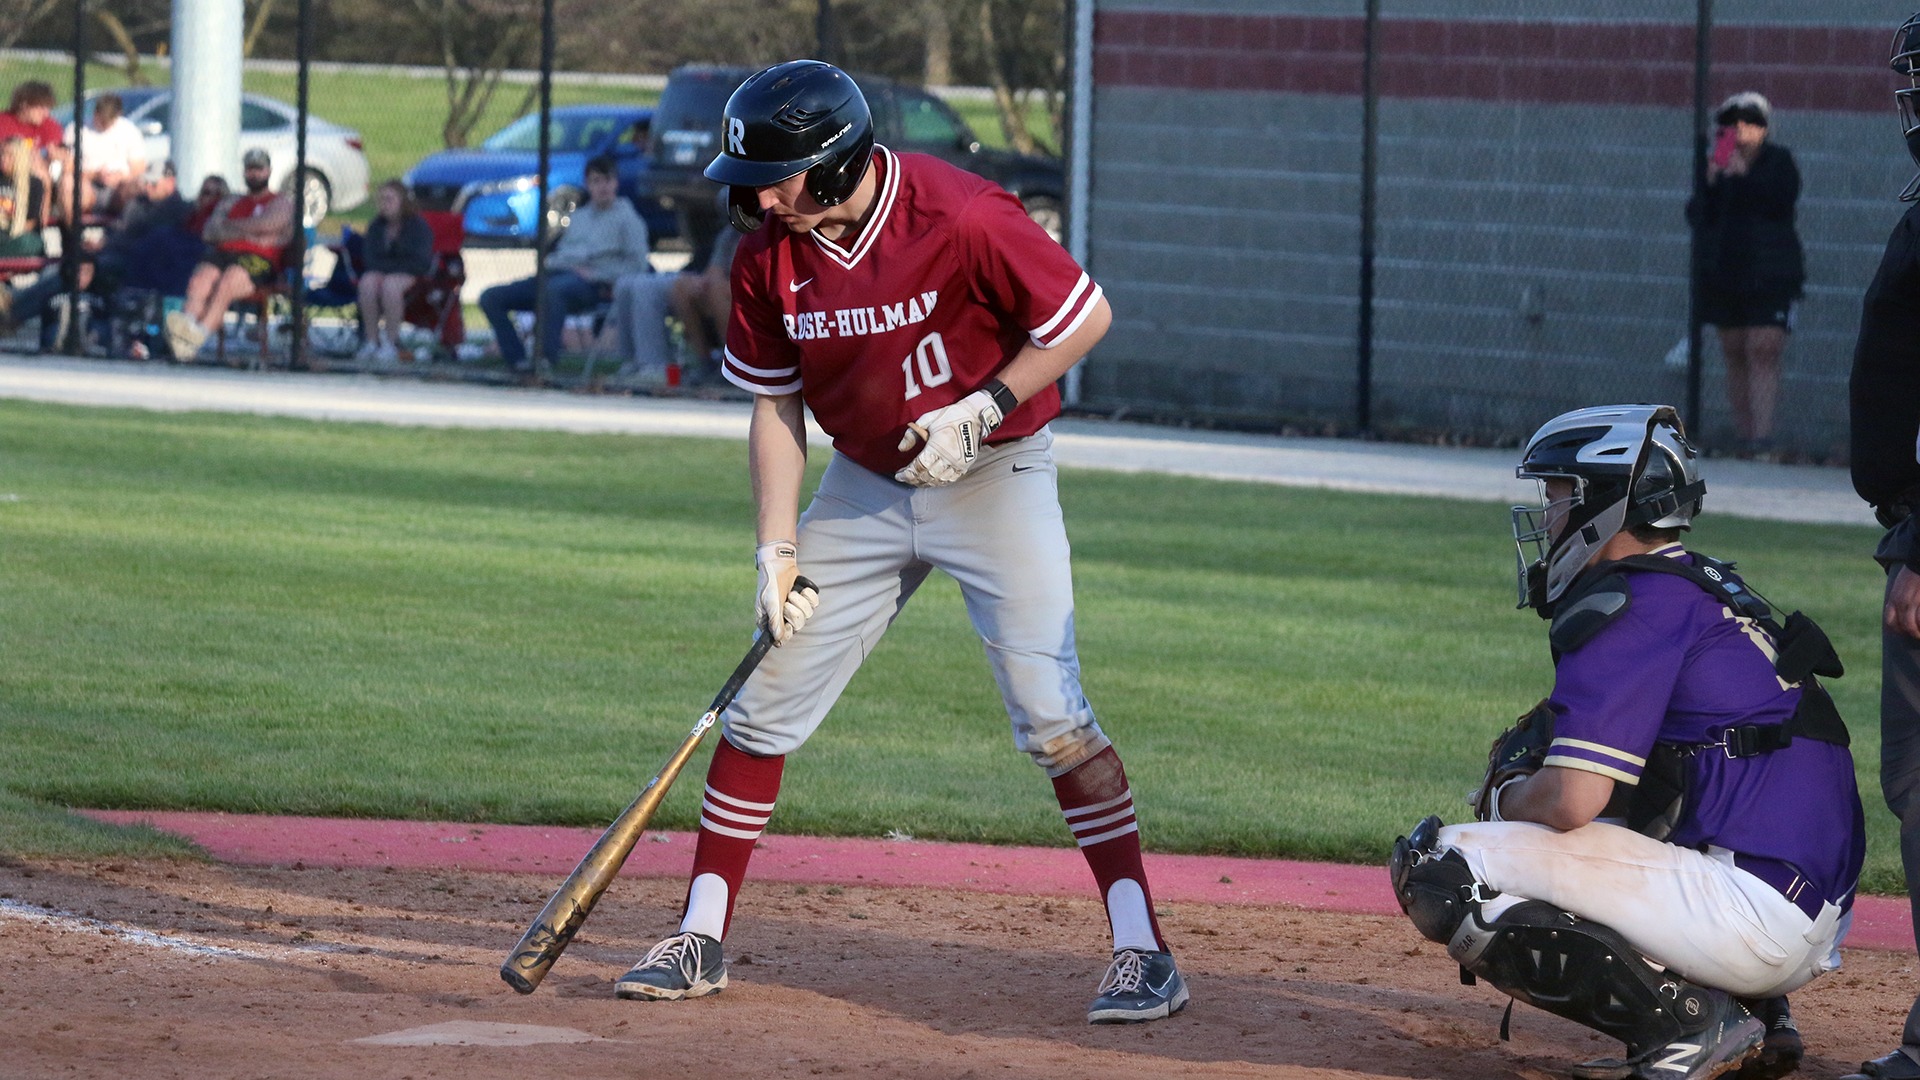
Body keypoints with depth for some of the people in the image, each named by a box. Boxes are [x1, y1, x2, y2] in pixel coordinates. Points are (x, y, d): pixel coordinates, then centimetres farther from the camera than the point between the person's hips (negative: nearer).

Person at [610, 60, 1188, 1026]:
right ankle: (701, 939, 14)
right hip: (865, 485, 5)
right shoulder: (768, 256, -8)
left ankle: (1141, 949, -9)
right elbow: (776, 405, 3)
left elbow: (1085, 317, -15)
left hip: (995, 475, -5)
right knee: (764, 706, 4)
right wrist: (778, 551, -4)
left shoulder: (960, 219, -25)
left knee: (1048, 710, -14)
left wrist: (980, 409, -22)